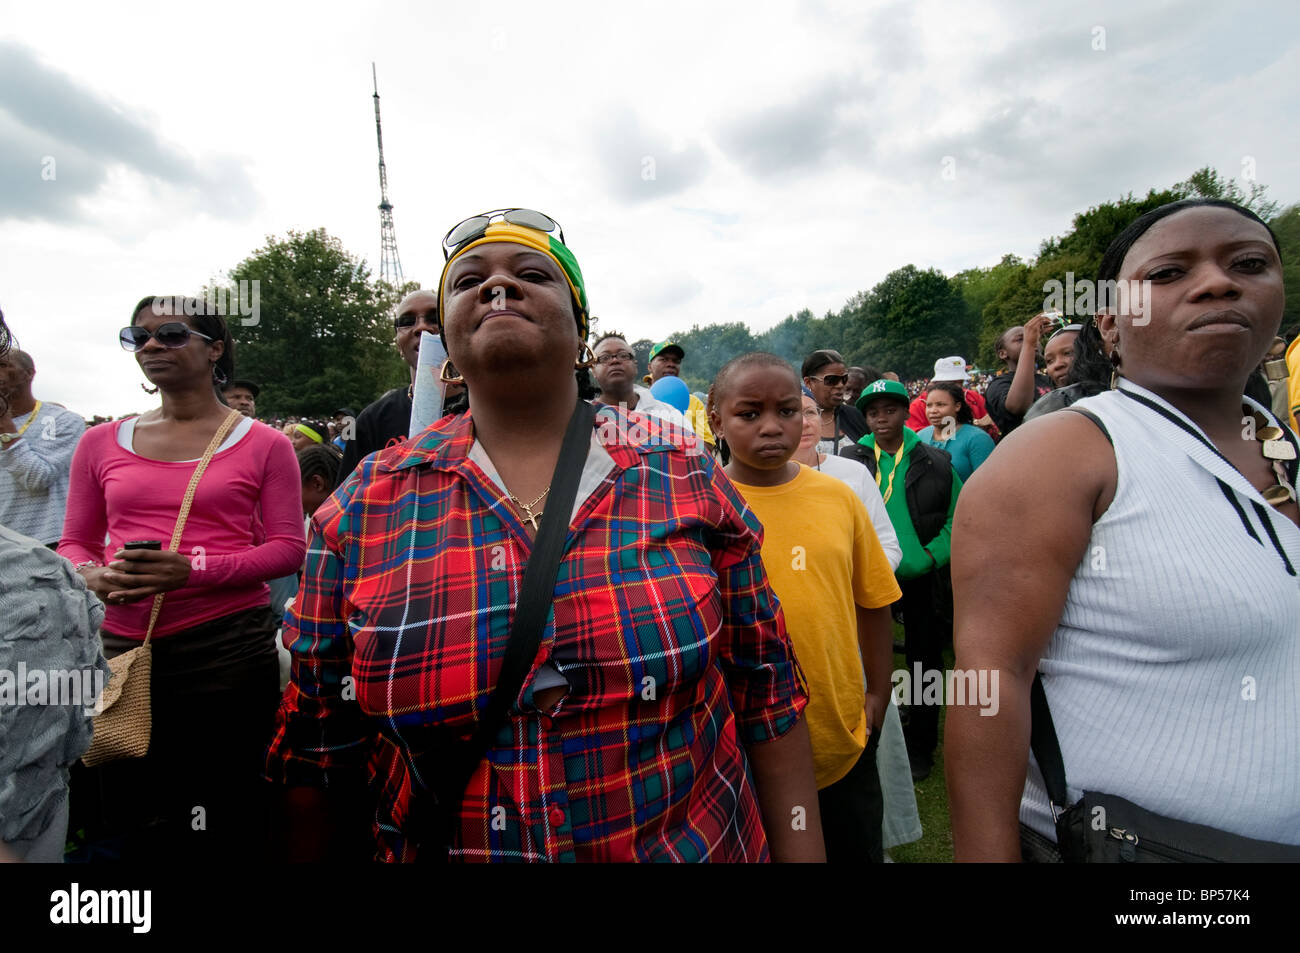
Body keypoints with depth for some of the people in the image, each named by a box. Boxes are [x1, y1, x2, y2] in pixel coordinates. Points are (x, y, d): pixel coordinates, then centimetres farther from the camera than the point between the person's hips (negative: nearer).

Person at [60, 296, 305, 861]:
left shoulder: (263, 444, 1)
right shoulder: (101, 443, 11)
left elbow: (288, 548, -3)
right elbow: (73, 544, 15)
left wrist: (195, 570, -17)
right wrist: (92, 575, -8)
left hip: (228, 647, -3)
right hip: (123, 646, 4)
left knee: (220, 830, 5)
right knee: (131, 828, 14)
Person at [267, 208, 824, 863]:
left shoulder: (687, 479, -10)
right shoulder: (360, 510, -9)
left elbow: (769, 701, -6)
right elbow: (314, 754, -1)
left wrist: (802, 855, -6)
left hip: (697, 844, 0)